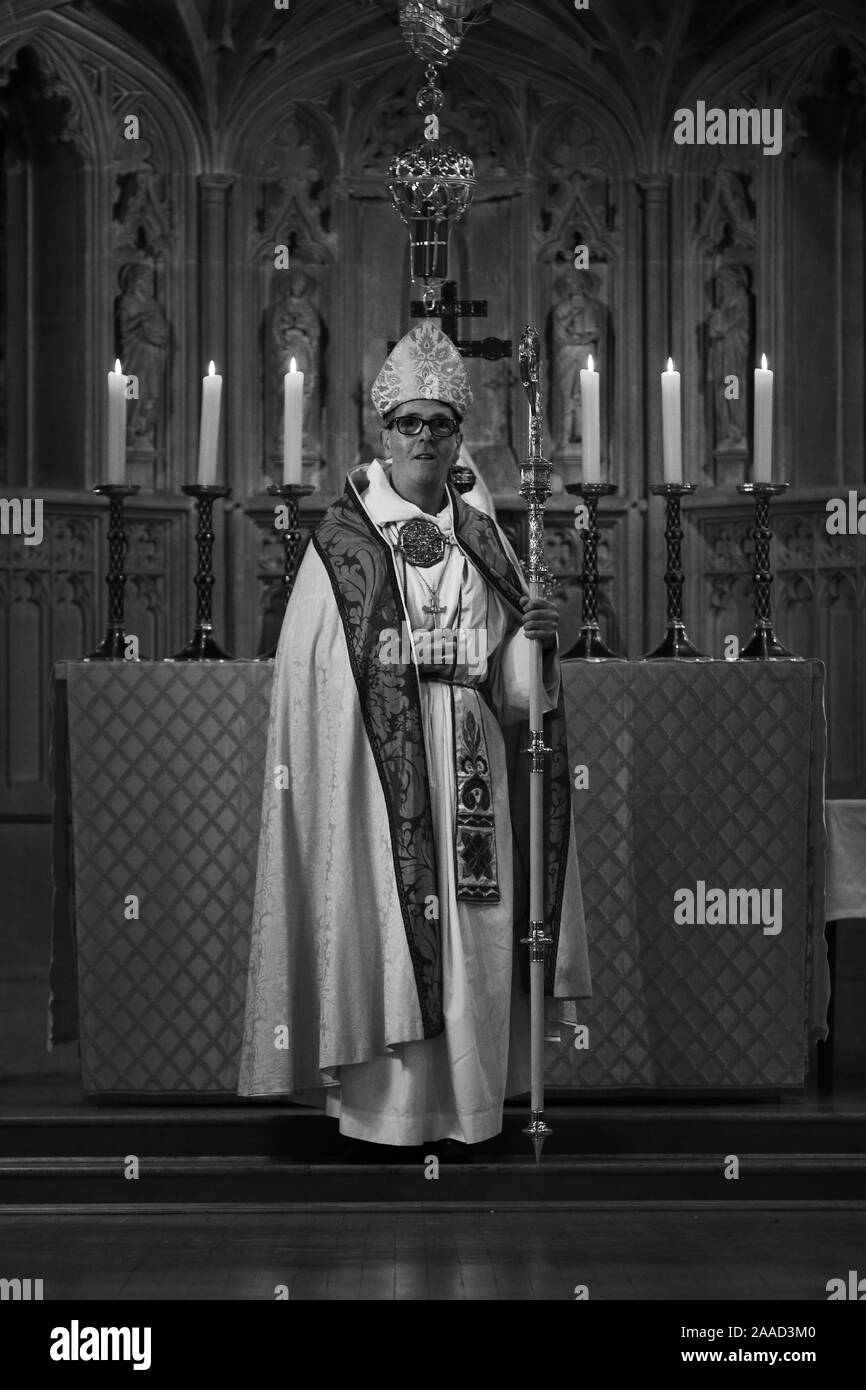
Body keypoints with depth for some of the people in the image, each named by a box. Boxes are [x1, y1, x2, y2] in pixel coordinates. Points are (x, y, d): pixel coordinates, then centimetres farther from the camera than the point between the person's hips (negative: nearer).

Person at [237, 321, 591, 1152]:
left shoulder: (483, 545, 12)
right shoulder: (339, 546, 0)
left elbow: (511, 693, 9)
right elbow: (311, 680, -5)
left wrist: (534, 643, -10)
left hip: (467, 779, 4)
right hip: (376, 779, -4)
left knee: (472, 944, 5)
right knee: (385, 932, -3)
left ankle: (467, 1104, 15)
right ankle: (387, 1105, 7)